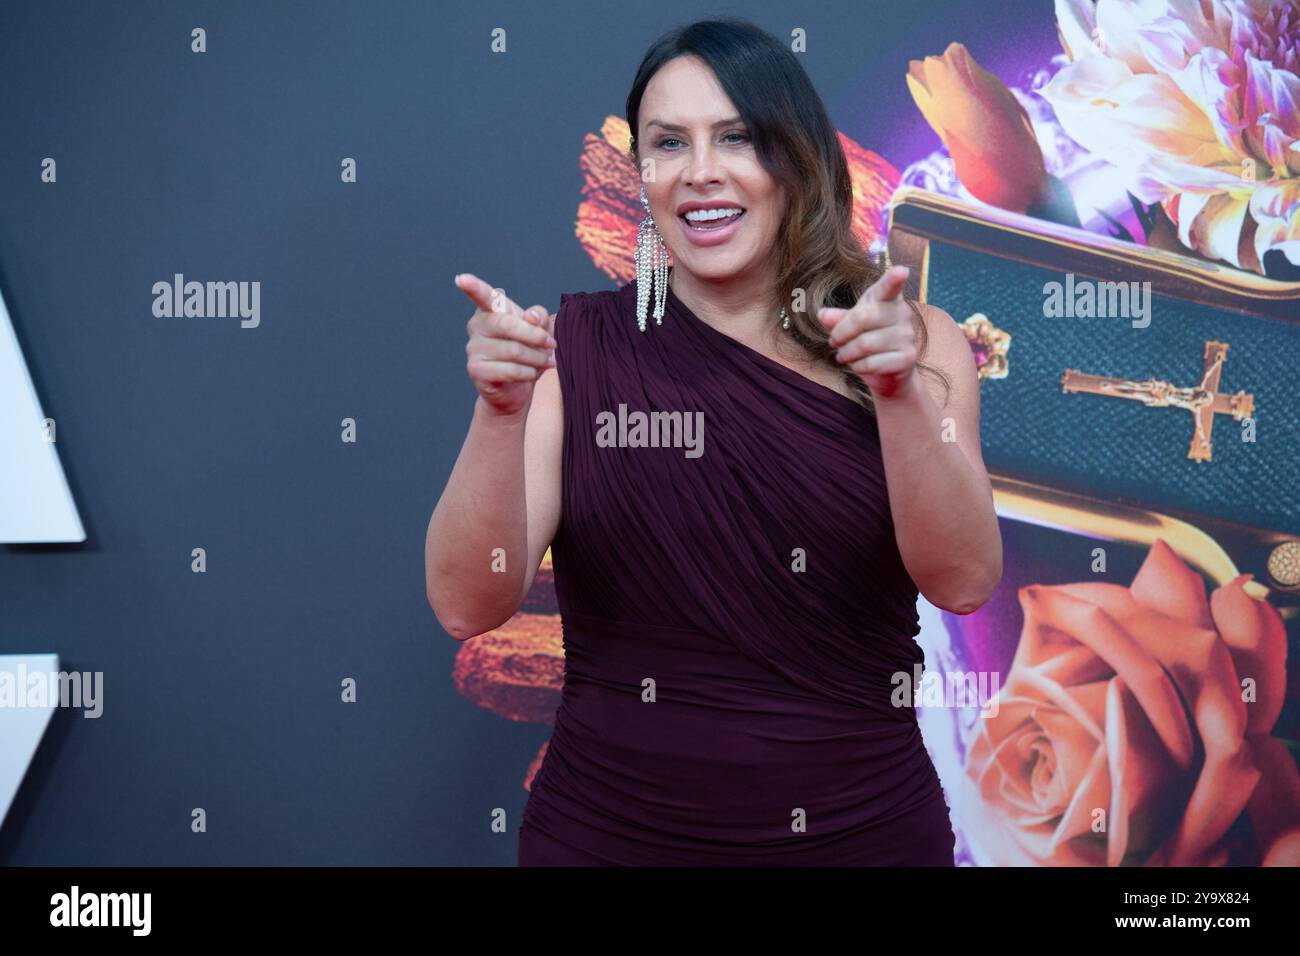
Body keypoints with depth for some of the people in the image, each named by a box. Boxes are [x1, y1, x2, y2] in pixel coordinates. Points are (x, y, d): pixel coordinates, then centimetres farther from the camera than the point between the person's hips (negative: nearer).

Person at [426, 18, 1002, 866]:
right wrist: (502, 412, -27)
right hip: (610, 833, 0)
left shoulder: (912, 343, -3)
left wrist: (900, 392, -27)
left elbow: (963, 582, -13)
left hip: (864, 830, 1)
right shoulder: (574, 350, -6)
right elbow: (470, 606, -13)